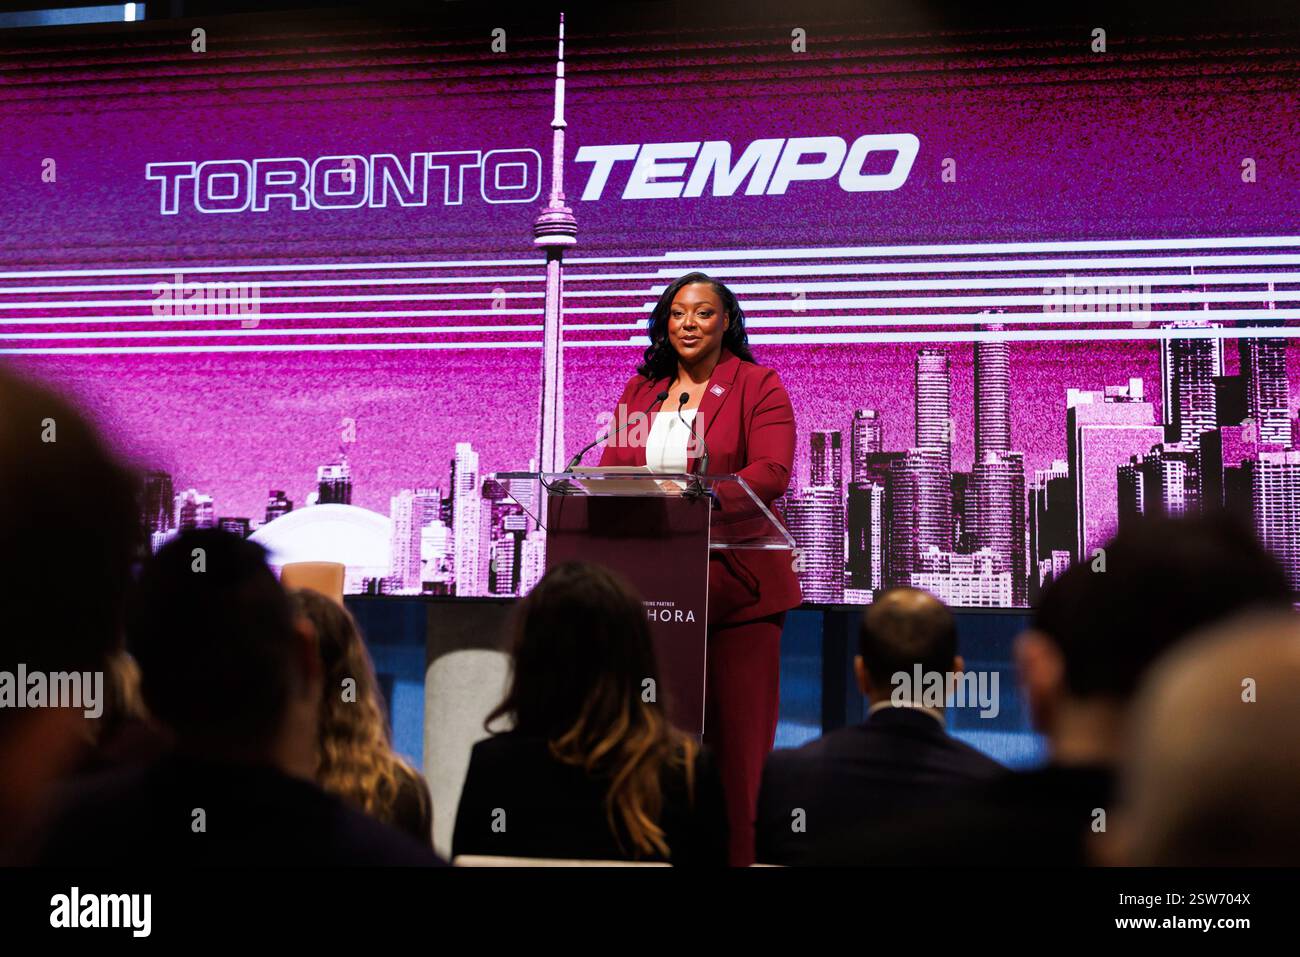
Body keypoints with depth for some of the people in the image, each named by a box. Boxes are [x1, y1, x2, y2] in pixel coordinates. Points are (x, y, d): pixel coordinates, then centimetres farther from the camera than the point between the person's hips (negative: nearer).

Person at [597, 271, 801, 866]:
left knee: (736, 733, -3)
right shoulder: (641, 390, 16)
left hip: (735, 583, -4)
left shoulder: (758, 386, 1)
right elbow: (611, 468, 11)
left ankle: (739, 854, 2)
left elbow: (771, 473, -12)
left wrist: (706, 495, -28)